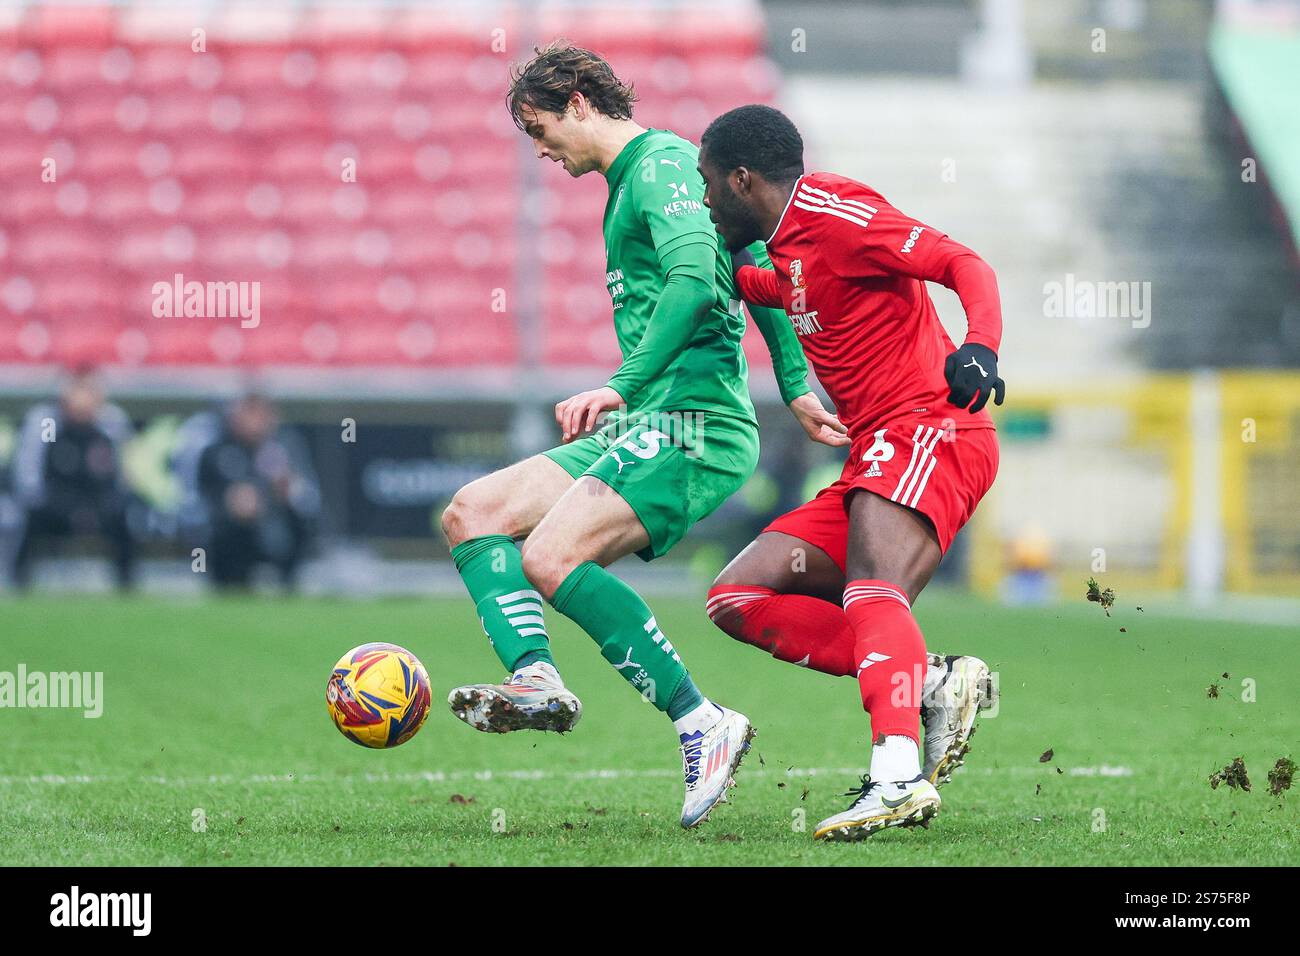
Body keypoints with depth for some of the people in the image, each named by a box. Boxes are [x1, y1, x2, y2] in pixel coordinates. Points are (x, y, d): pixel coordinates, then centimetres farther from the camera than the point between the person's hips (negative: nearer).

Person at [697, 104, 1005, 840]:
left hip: (929, 429, -10)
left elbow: (964, 264, -14)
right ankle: (932, 681, -10)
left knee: (873, 589, -33)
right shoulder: (791, 257, 23)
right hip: (878, 459, 10)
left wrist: (981, 346, -32)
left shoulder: (830, 212, -5)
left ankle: (898, 775, -52)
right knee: (738, 598, 3)